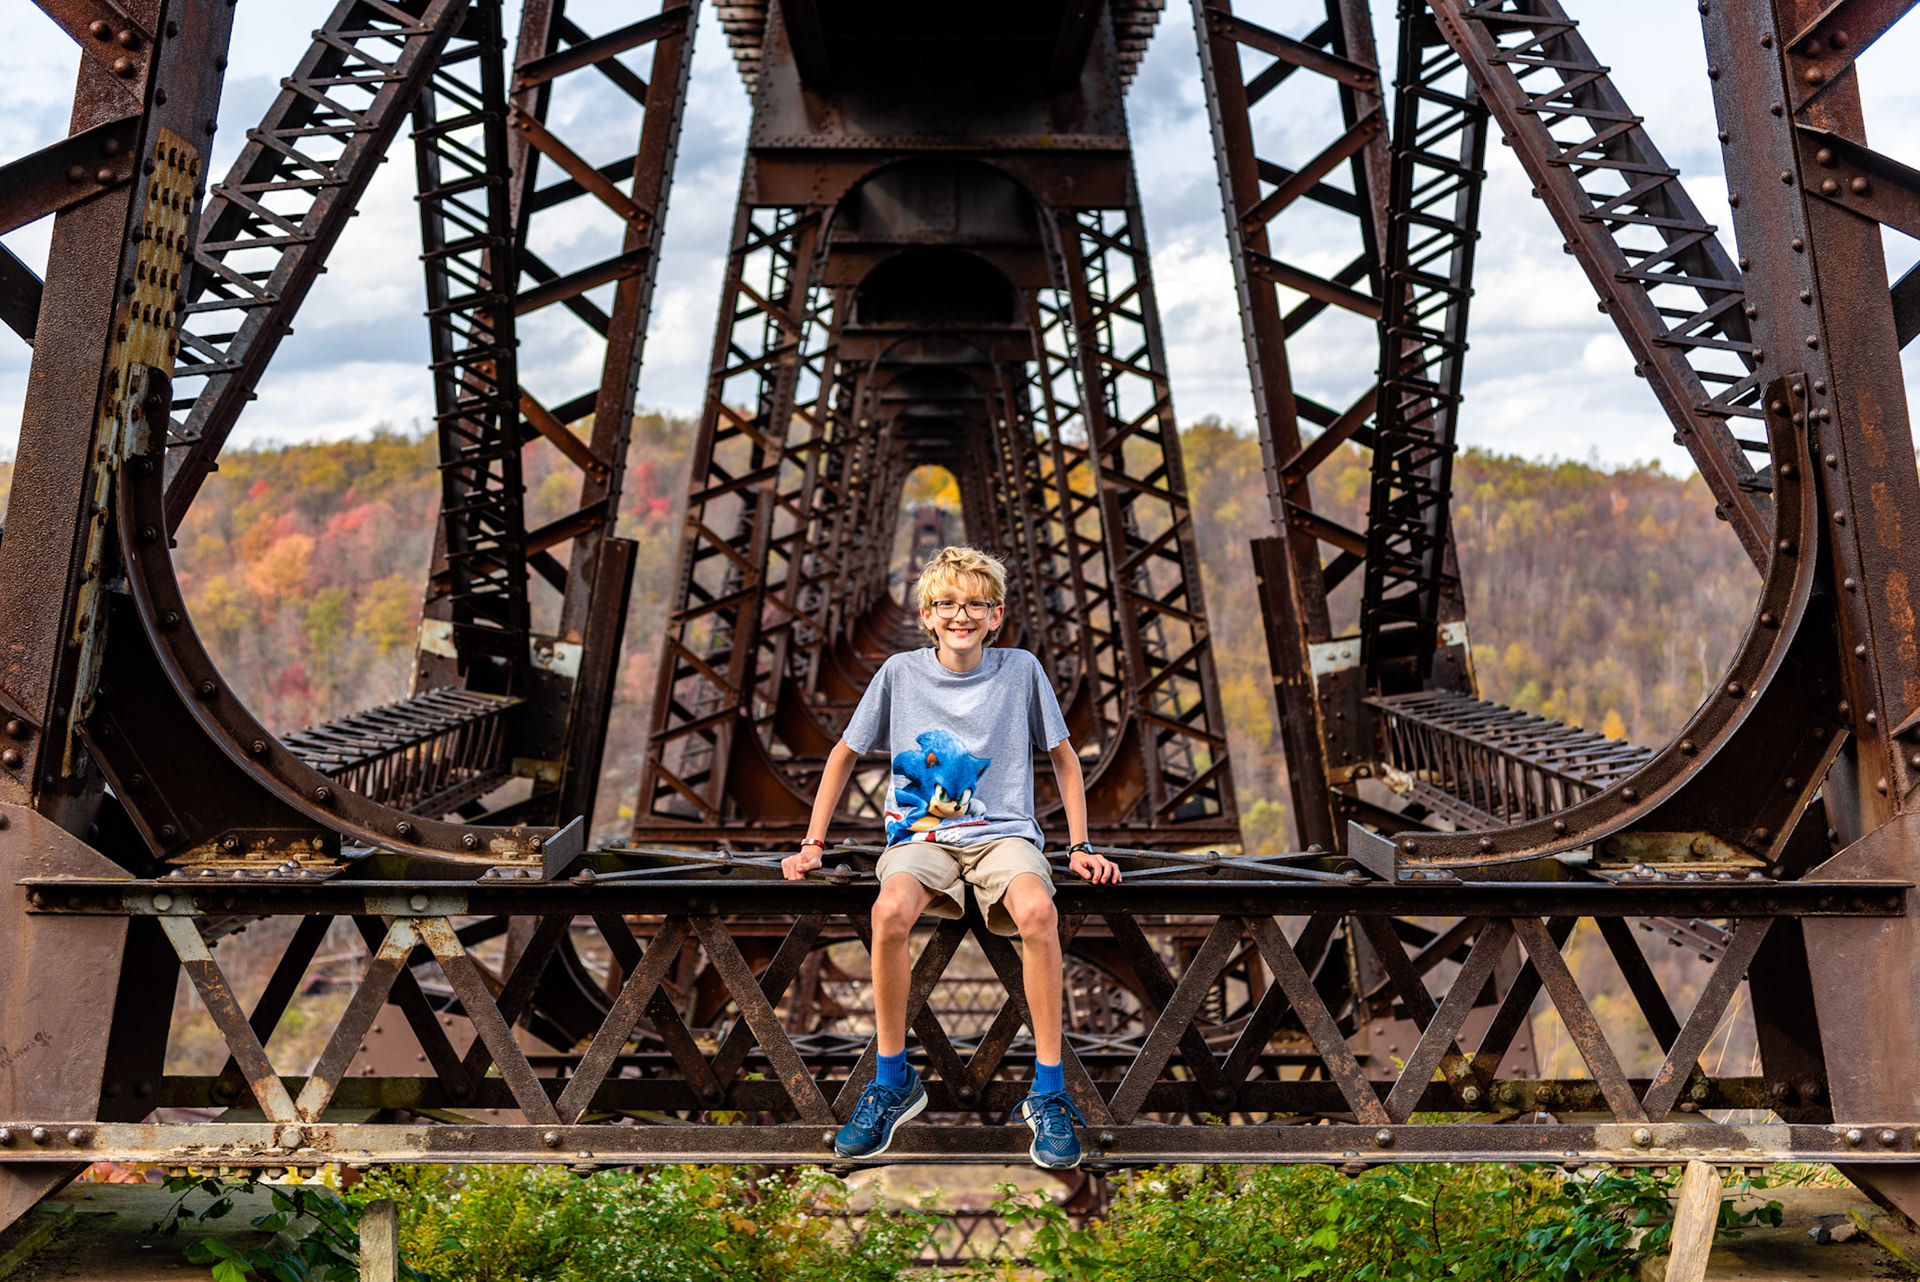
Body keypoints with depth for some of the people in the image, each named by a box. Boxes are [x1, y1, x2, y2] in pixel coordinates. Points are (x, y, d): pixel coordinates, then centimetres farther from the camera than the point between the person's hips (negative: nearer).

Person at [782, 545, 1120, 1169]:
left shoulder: (1021, 670, 4)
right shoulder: (900, 672, 5)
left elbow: (1064, 757, 13)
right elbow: (844, 754, 13)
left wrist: (1081, 846, 5)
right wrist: (813, 844, 7)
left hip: (1003, 831, 0)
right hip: (920, 834, 1)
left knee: (1037, 911, -35)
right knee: (890, 911, -34)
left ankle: (1048, 1093, -17)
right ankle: (893, 1082, -11)